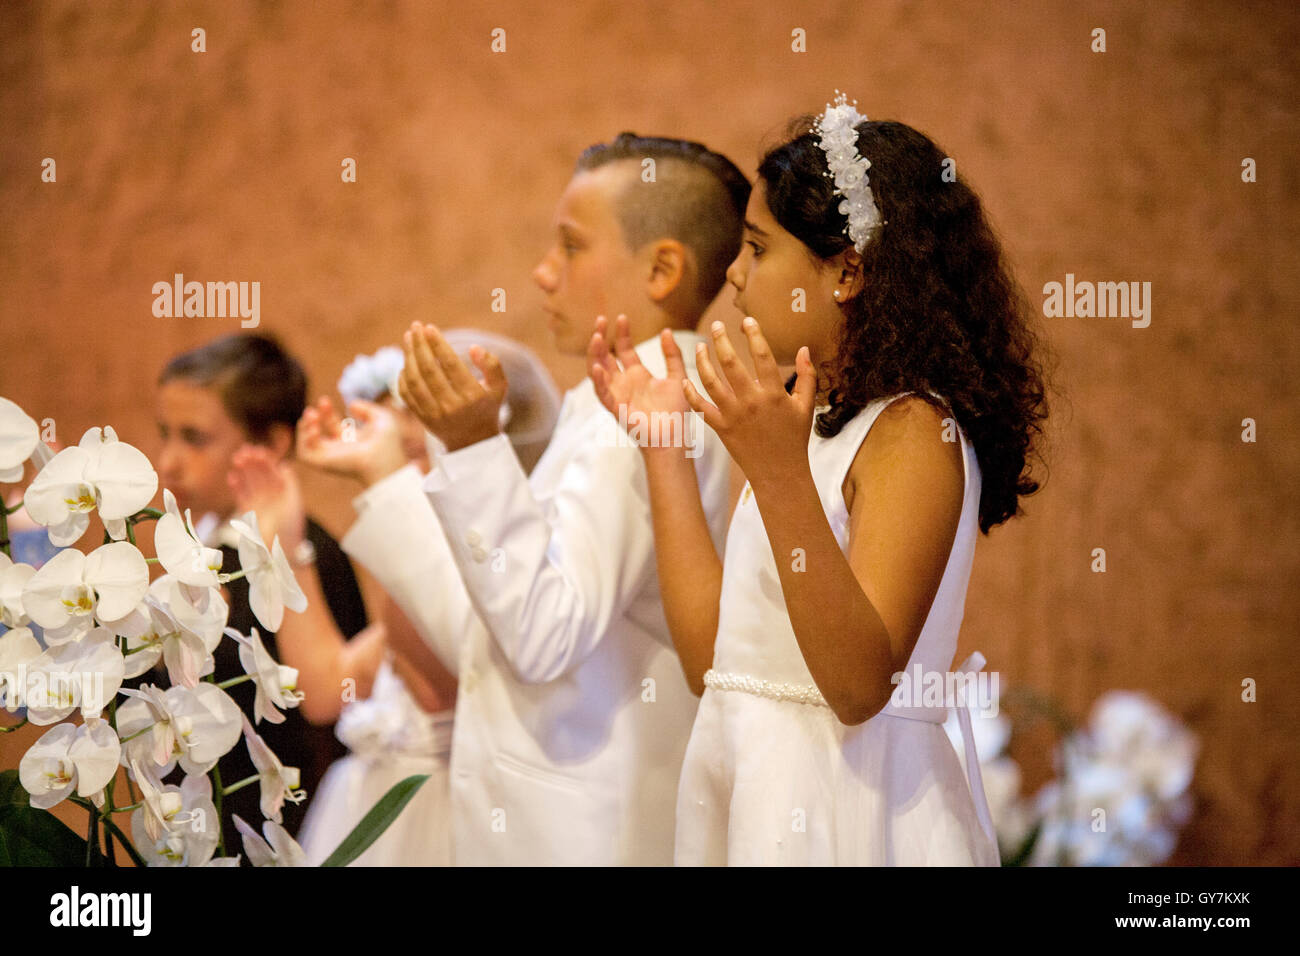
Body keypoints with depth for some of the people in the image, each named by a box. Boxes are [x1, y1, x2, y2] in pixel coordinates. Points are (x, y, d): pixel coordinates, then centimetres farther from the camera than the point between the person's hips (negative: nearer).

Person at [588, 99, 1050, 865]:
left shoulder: (914, 430, -13)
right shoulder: (817, 423, 11)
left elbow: (861, 685, -23)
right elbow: (711, 658, 8)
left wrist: (784, 483, -31)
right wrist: (664, 445, 13)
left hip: (843, 811, -8)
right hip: (748, 794, 8)